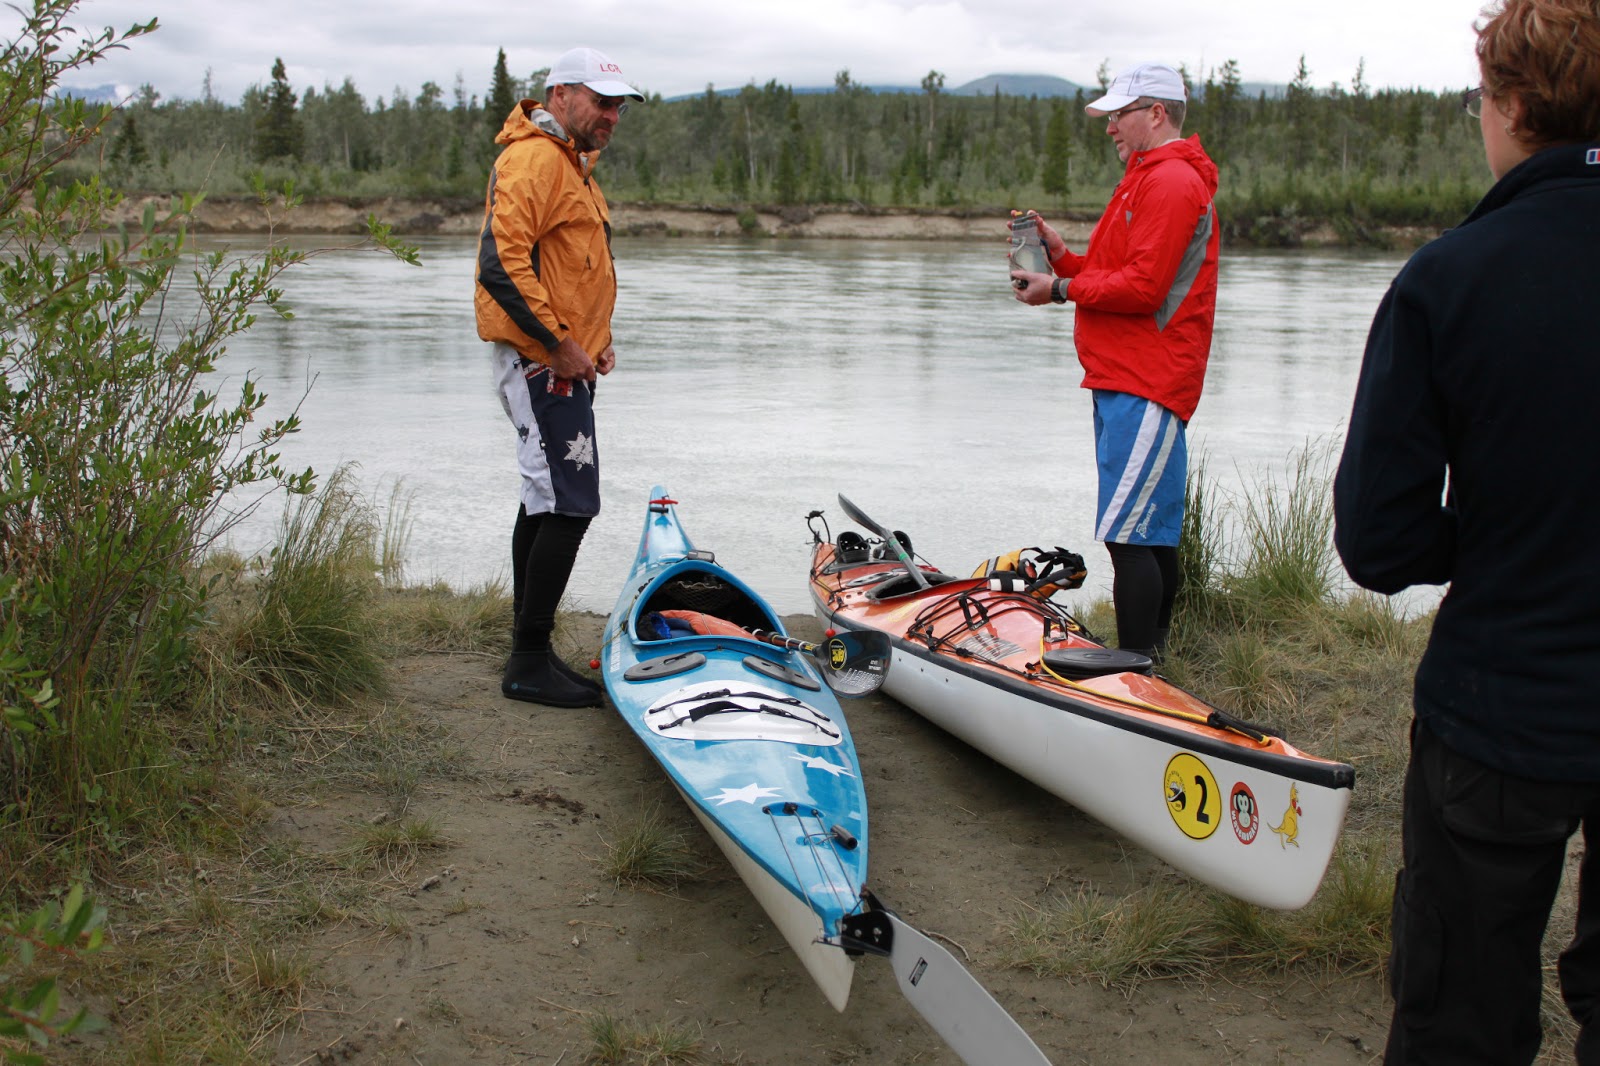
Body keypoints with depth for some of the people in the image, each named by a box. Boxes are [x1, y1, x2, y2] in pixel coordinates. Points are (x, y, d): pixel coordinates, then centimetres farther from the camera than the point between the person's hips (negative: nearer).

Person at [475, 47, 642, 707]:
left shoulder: (572, 165, 21)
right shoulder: (535, 159, -14)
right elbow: (501, 262, -24)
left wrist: (595, 340, 15)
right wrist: (558, 342, -21)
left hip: (561, 361, 11)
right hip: (542, 364, -11)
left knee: (544, 503, 15)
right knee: (569, 505, -11)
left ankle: (529, 651, 24)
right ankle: (529, 664, -3)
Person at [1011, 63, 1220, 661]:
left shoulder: (1172, 181, -10)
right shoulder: (1151, 179, 24)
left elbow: (1142, 288, -18)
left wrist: (1062, 289, -9)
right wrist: (1062, 257, 9)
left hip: (1144, 387, -11)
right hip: (1130, 381, 11)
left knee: (1128, 534, -13)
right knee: (1153, 533, 14)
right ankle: (1150, 653, 21)